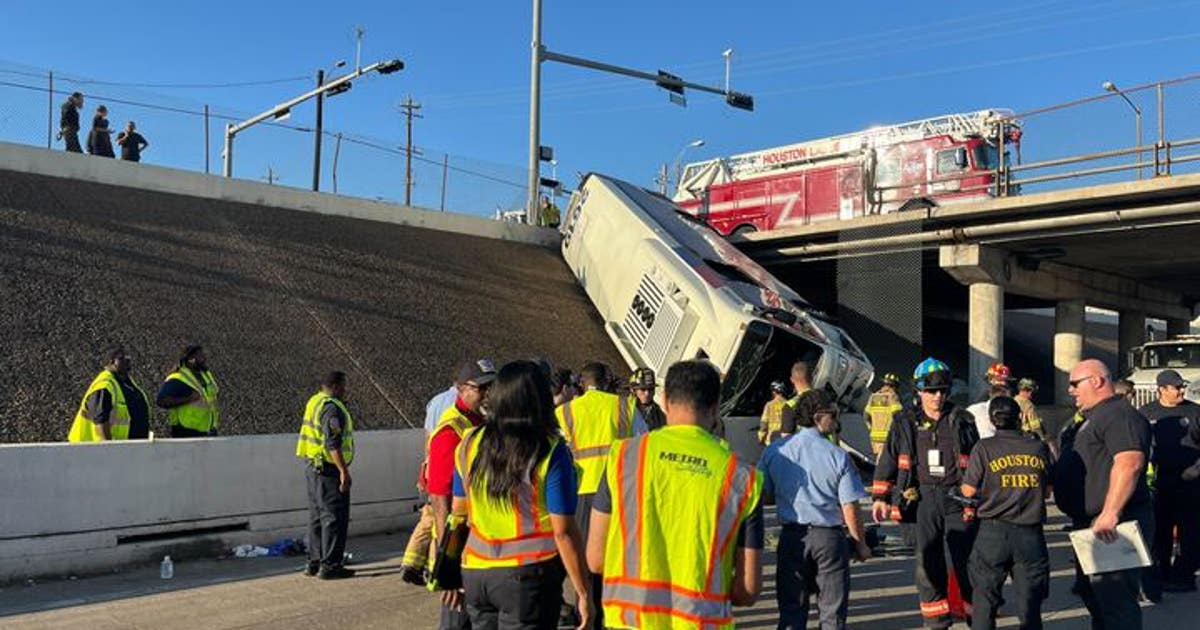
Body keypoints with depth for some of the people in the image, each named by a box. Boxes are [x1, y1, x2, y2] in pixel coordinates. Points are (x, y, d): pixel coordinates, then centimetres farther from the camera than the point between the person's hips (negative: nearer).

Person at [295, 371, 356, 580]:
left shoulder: (314, 402, 13)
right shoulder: (332, 408, -17)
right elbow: (332, 444, -24)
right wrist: (344, 470, -24)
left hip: (312, 466, 10)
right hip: (328, 469, -10)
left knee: (317, 516, 16)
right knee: (335, 516, -5)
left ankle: (314, 562, 23)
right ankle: (329, 566, -3)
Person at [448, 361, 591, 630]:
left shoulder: (470, 444, 1)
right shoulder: (551, 452, -13)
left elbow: (458, 511, 11)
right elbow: (563, 532, -13)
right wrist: (583, 593, -8)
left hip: (475, 573, 5)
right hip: (529, 575, -5)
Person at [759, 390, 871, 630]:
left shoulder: (774, 451, -2)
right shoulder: (838, 456, -11)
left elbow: (762, 496, 3)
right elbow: (850, 509, -9)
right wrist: (861, 545, 5)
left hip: (791, 537, 3)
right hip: (829, 538, -2)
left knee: (791, 609, 11)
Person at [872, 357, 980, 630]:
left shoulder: (961, 421, 4)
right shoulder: (906, 423, 5)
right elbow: (888, 461, 8)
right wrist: (881, 497, 3)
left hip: (958, 499, -1)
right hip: (923, 500, 1)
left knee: (967, 562, 2)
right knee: (929, 564, 6)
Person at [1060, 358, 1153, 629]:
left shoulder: (1118, 415, -16)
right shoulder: (1096, 417, 19)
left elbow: (1129, 463, -30)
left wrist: (1109, 514, -35)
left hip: (1118, 525, -11)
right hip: (1096, 522, 11)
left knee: (1115, 599, -8)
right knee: (1093, 593, 20)